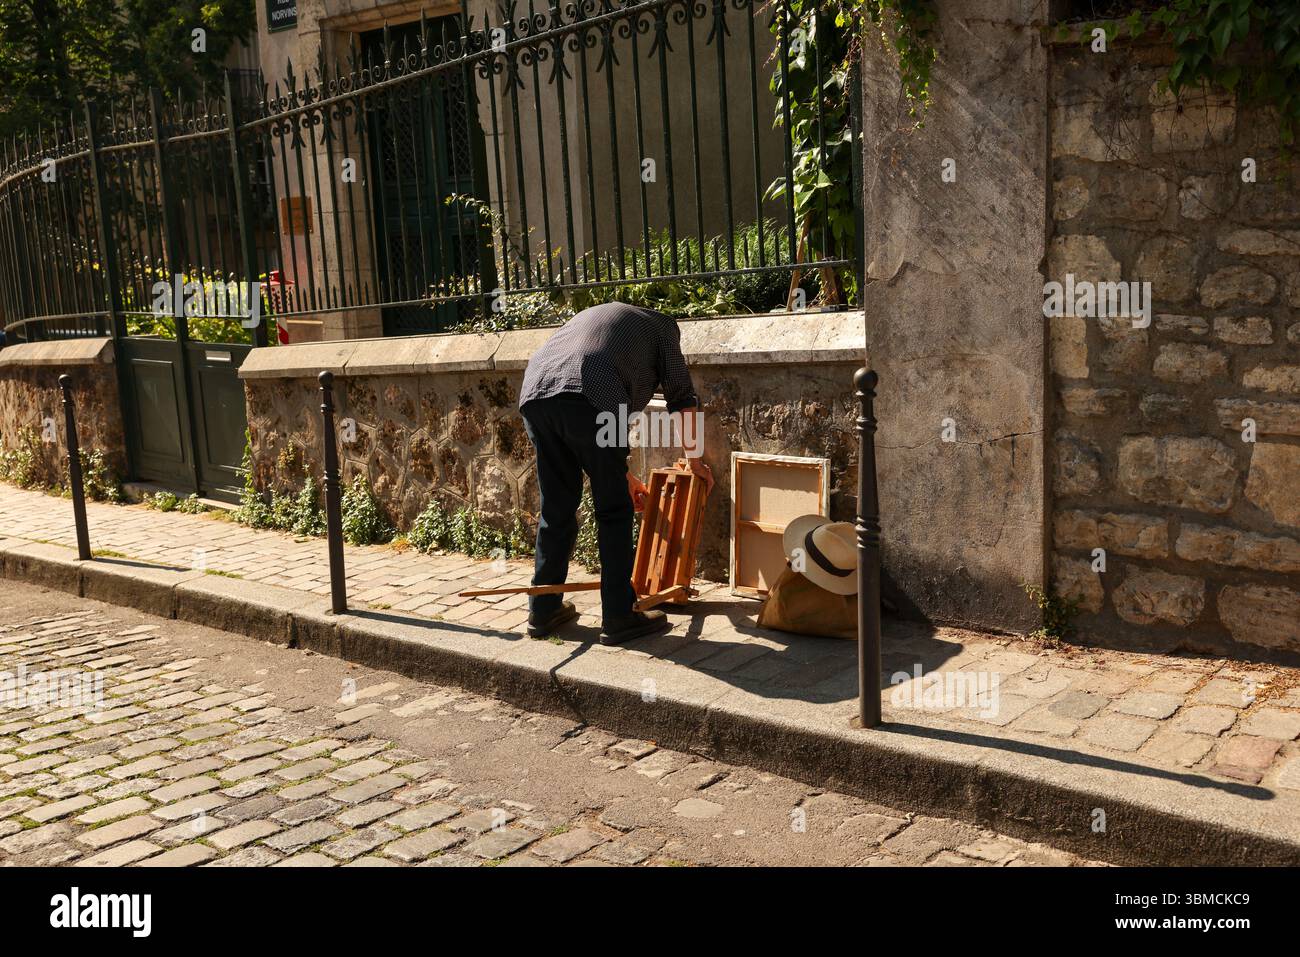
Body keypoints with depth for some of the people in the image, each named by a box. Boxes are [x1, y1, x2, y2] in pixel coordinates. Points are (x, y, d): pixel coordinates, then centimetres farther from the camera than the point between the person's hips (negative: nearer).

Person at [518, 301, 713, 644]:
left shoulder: (591, 317, 43)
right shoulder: (661, 325, 26)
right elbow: (682, 399, 23)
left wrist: (623, 475, 49)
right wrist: (694, 460, 37)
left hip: (533, 394, 6)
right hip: (585, 398, -6)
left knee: (556, 508, 18)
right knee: (614, 512, 5)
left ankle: (543, 610, 24)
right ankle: (618, 618, 8)